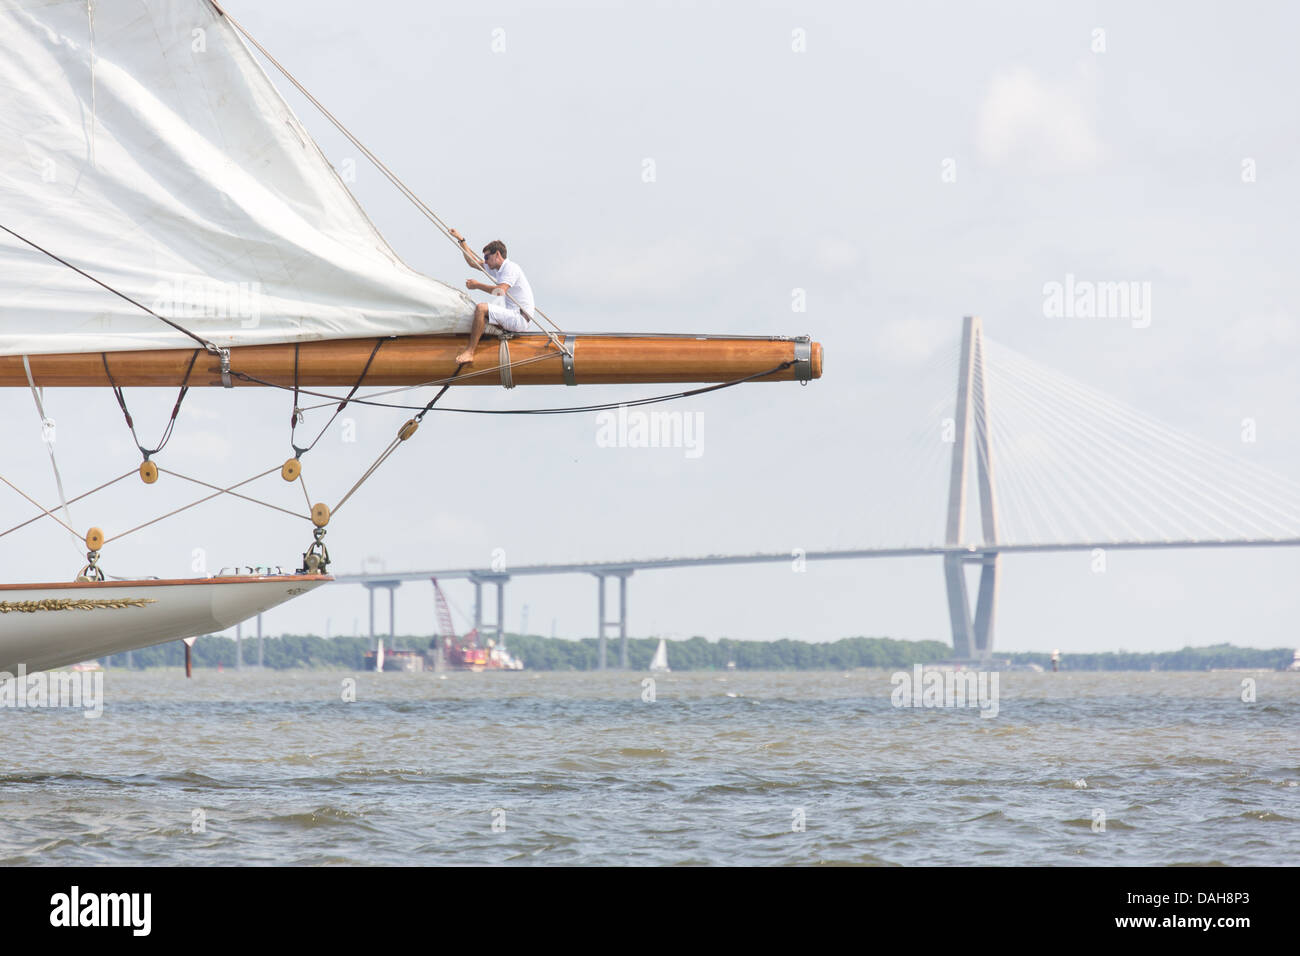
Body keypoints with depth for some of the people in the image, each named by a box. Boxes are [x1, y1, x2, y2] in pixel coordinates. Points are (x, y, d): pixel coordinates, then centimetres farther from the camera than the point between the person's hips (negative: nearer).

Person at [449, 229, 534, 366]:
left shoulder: (511, 268, -12)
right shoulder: (496, 269, 18)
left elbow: (501, 290, -28)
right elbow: (473, 262, 28)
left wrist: (478, 285, -15)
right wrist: (461, 240, 25)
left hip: (520, 319, -10)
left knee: (481, 308, -23)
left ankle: (469, 352, -28)